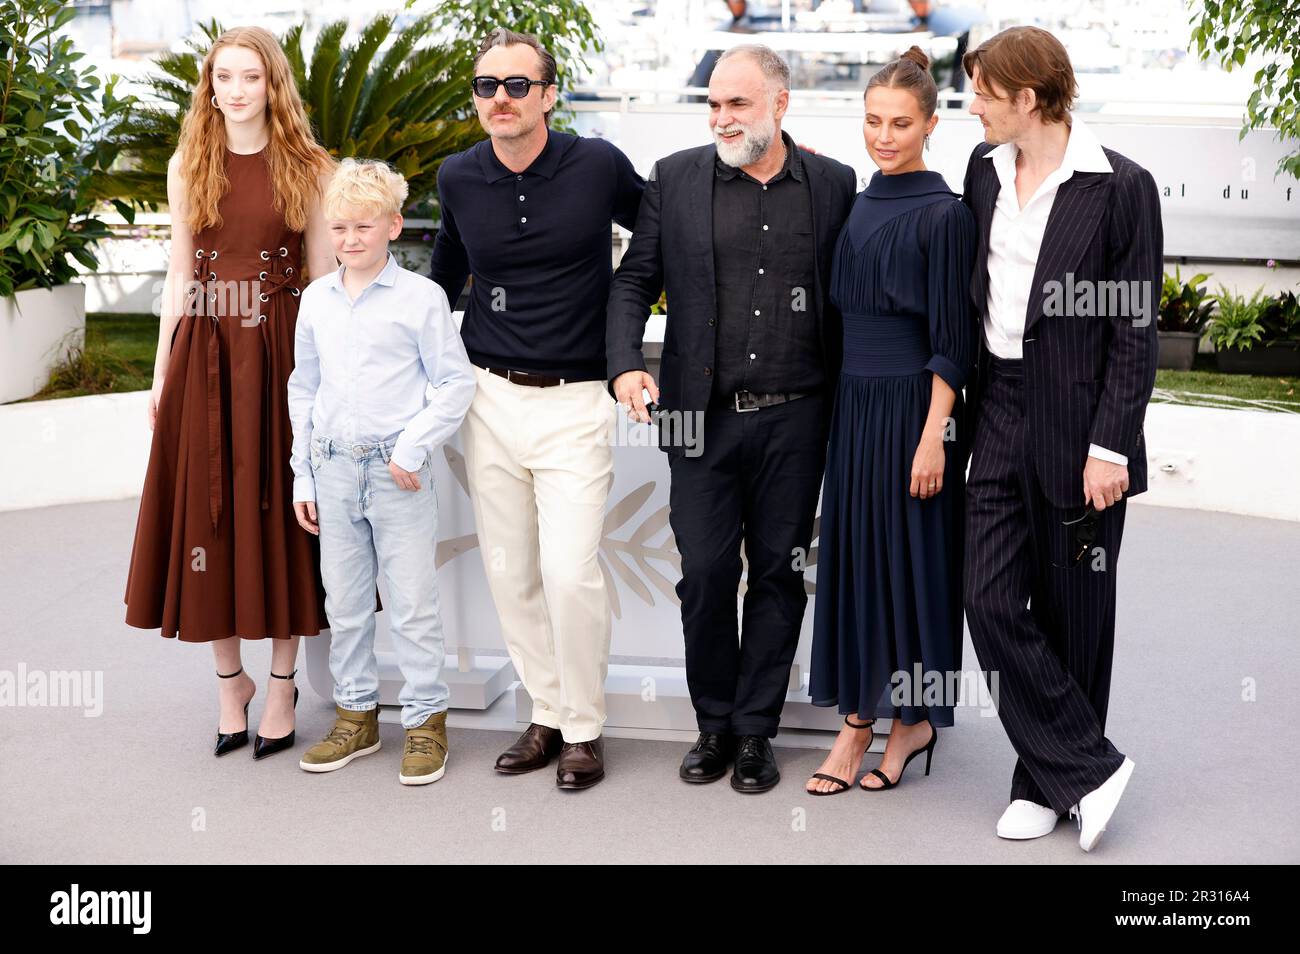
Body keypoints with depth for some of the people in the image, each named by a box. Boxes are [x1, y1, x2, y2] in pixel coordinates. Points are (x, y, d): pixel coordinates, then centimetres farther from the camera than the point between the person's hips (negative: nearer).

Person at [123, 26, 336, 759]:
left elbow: (325, 275, 1)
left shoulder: (309, 168, 2)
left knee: (280, 512, 2)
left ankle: (282, 680, 15)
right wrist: (163, 368, 5)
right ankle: (230, 677, 19)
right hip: (204, 353, 2)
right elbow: (180, 274, 9)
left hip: (281, 351, -2)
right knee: (209, 511, 5)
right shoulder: (189, 167, 8)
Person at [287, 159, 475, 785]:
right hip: (333, 469, 5)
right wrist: (303, 475, 12)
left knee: (413, 603, 1)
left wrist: (412, 447, -13)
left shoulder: (421, 297, -5)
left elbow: (456, 382, -5)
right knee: (344, 603, 12)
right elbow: (302, 390, 15)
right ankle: (356, 716, 25)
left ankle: (426, 720, 13)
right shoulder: (316, 298, 8)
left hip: (398, 473, -4)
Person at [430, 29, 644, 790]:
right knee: (510, 572, 8)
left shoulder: (598, 165, -8)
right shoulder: (459, 178, 3)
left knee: (570, 571, -11)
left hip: (574, 402, -4)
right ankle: (548, 716, 23)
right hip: (490, 398, 4)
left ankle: (585, 728, 8)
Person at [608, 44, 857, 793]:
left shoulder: (833, 184, 3)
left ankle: (756, 731, 18)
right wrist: (626, 364, -11)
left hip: (794, 419, 0)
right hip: (704, 417, 0)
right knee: (707, 573, 3)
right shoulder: (675, 179, 3)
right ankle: (714, 724, 20)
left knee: (778, 575, 6)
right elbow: (635, 280, 5)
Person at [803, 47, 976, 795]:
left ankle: (915, 717, 16)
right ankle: (860, 718, 17)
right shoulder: (858, 205, 10)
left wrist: (934, 435, -17)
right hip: (854, 403, 7)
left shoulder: (943, 213, -10)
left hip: (913, 405, -7)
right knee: (853, 555, 9)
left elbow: (952, 337, -13)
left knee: (912, 556, 2)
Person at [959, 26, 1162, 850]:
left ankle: (1051, 781, 21)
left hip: (1078, 422, -5)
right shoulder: (986, 171, 7)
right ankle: (1087, 767, 10)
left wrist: (1111, 447, -14)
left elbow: (1135, 332, -10)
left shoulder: (1120, 187, -10)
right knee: (990, 602, -2)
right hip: (1000, 414, 5)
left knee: (1071, 611, 7)